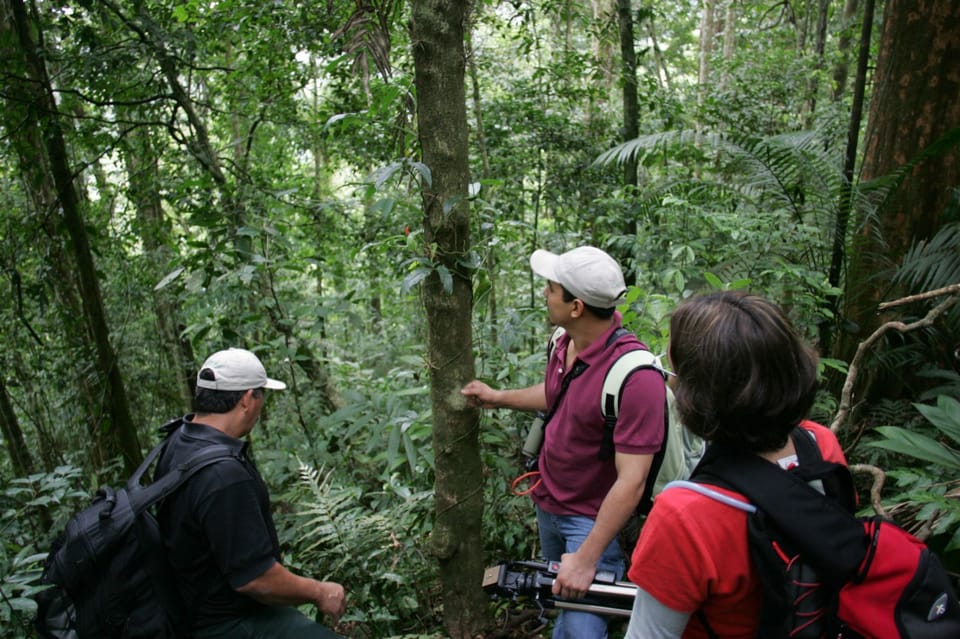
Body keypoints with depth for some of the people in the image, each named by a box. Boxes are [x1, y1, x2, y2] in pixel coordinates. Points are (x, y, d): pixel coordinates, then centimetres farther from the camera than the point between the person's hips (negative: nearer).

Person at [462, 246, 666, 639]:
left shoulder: (635, 376, -30)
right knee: (556, 595, 25)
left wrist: (587, 559, -25)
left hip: (593, 518, -7)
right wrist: (497, 397, 18)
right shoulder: (565, 343, -7)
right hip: (547, 502, 7)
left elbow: (631, 481, -28)